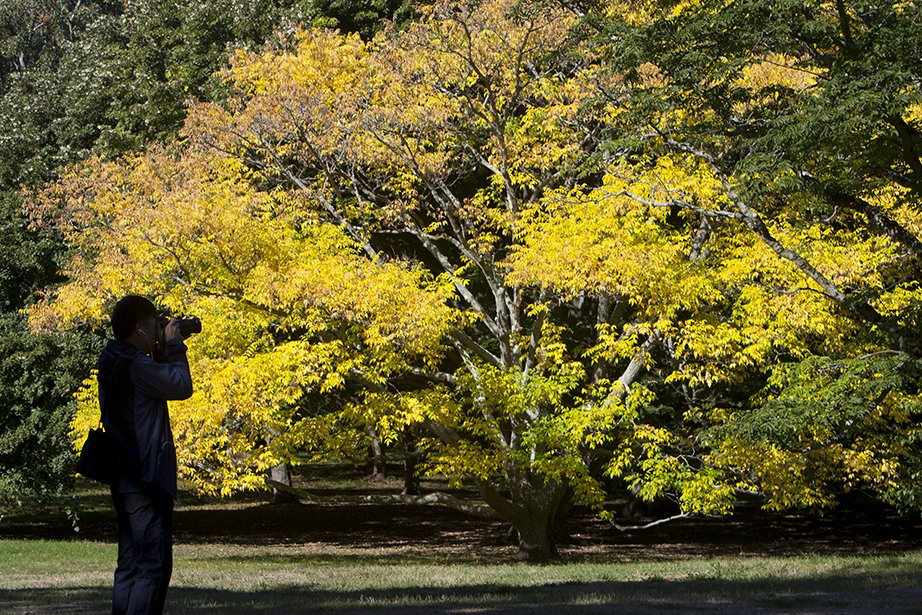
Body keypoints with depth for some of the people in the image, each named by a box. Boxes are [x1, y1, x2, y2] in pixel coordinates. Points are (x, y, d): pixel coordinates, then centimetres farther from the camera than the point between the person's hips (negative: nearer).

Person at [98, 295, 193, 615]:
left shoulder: (112, 364, 15)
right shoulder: (135, 366, -17)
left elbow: (157, 382, 23)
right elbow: (181, 386, -12)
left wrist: (162, 355, 14)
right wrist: (174, 348, -1)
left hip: (123, 481, 10)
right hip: (146, 481, -10)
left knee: (130, 565, 13)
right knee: (154, 566, -11)